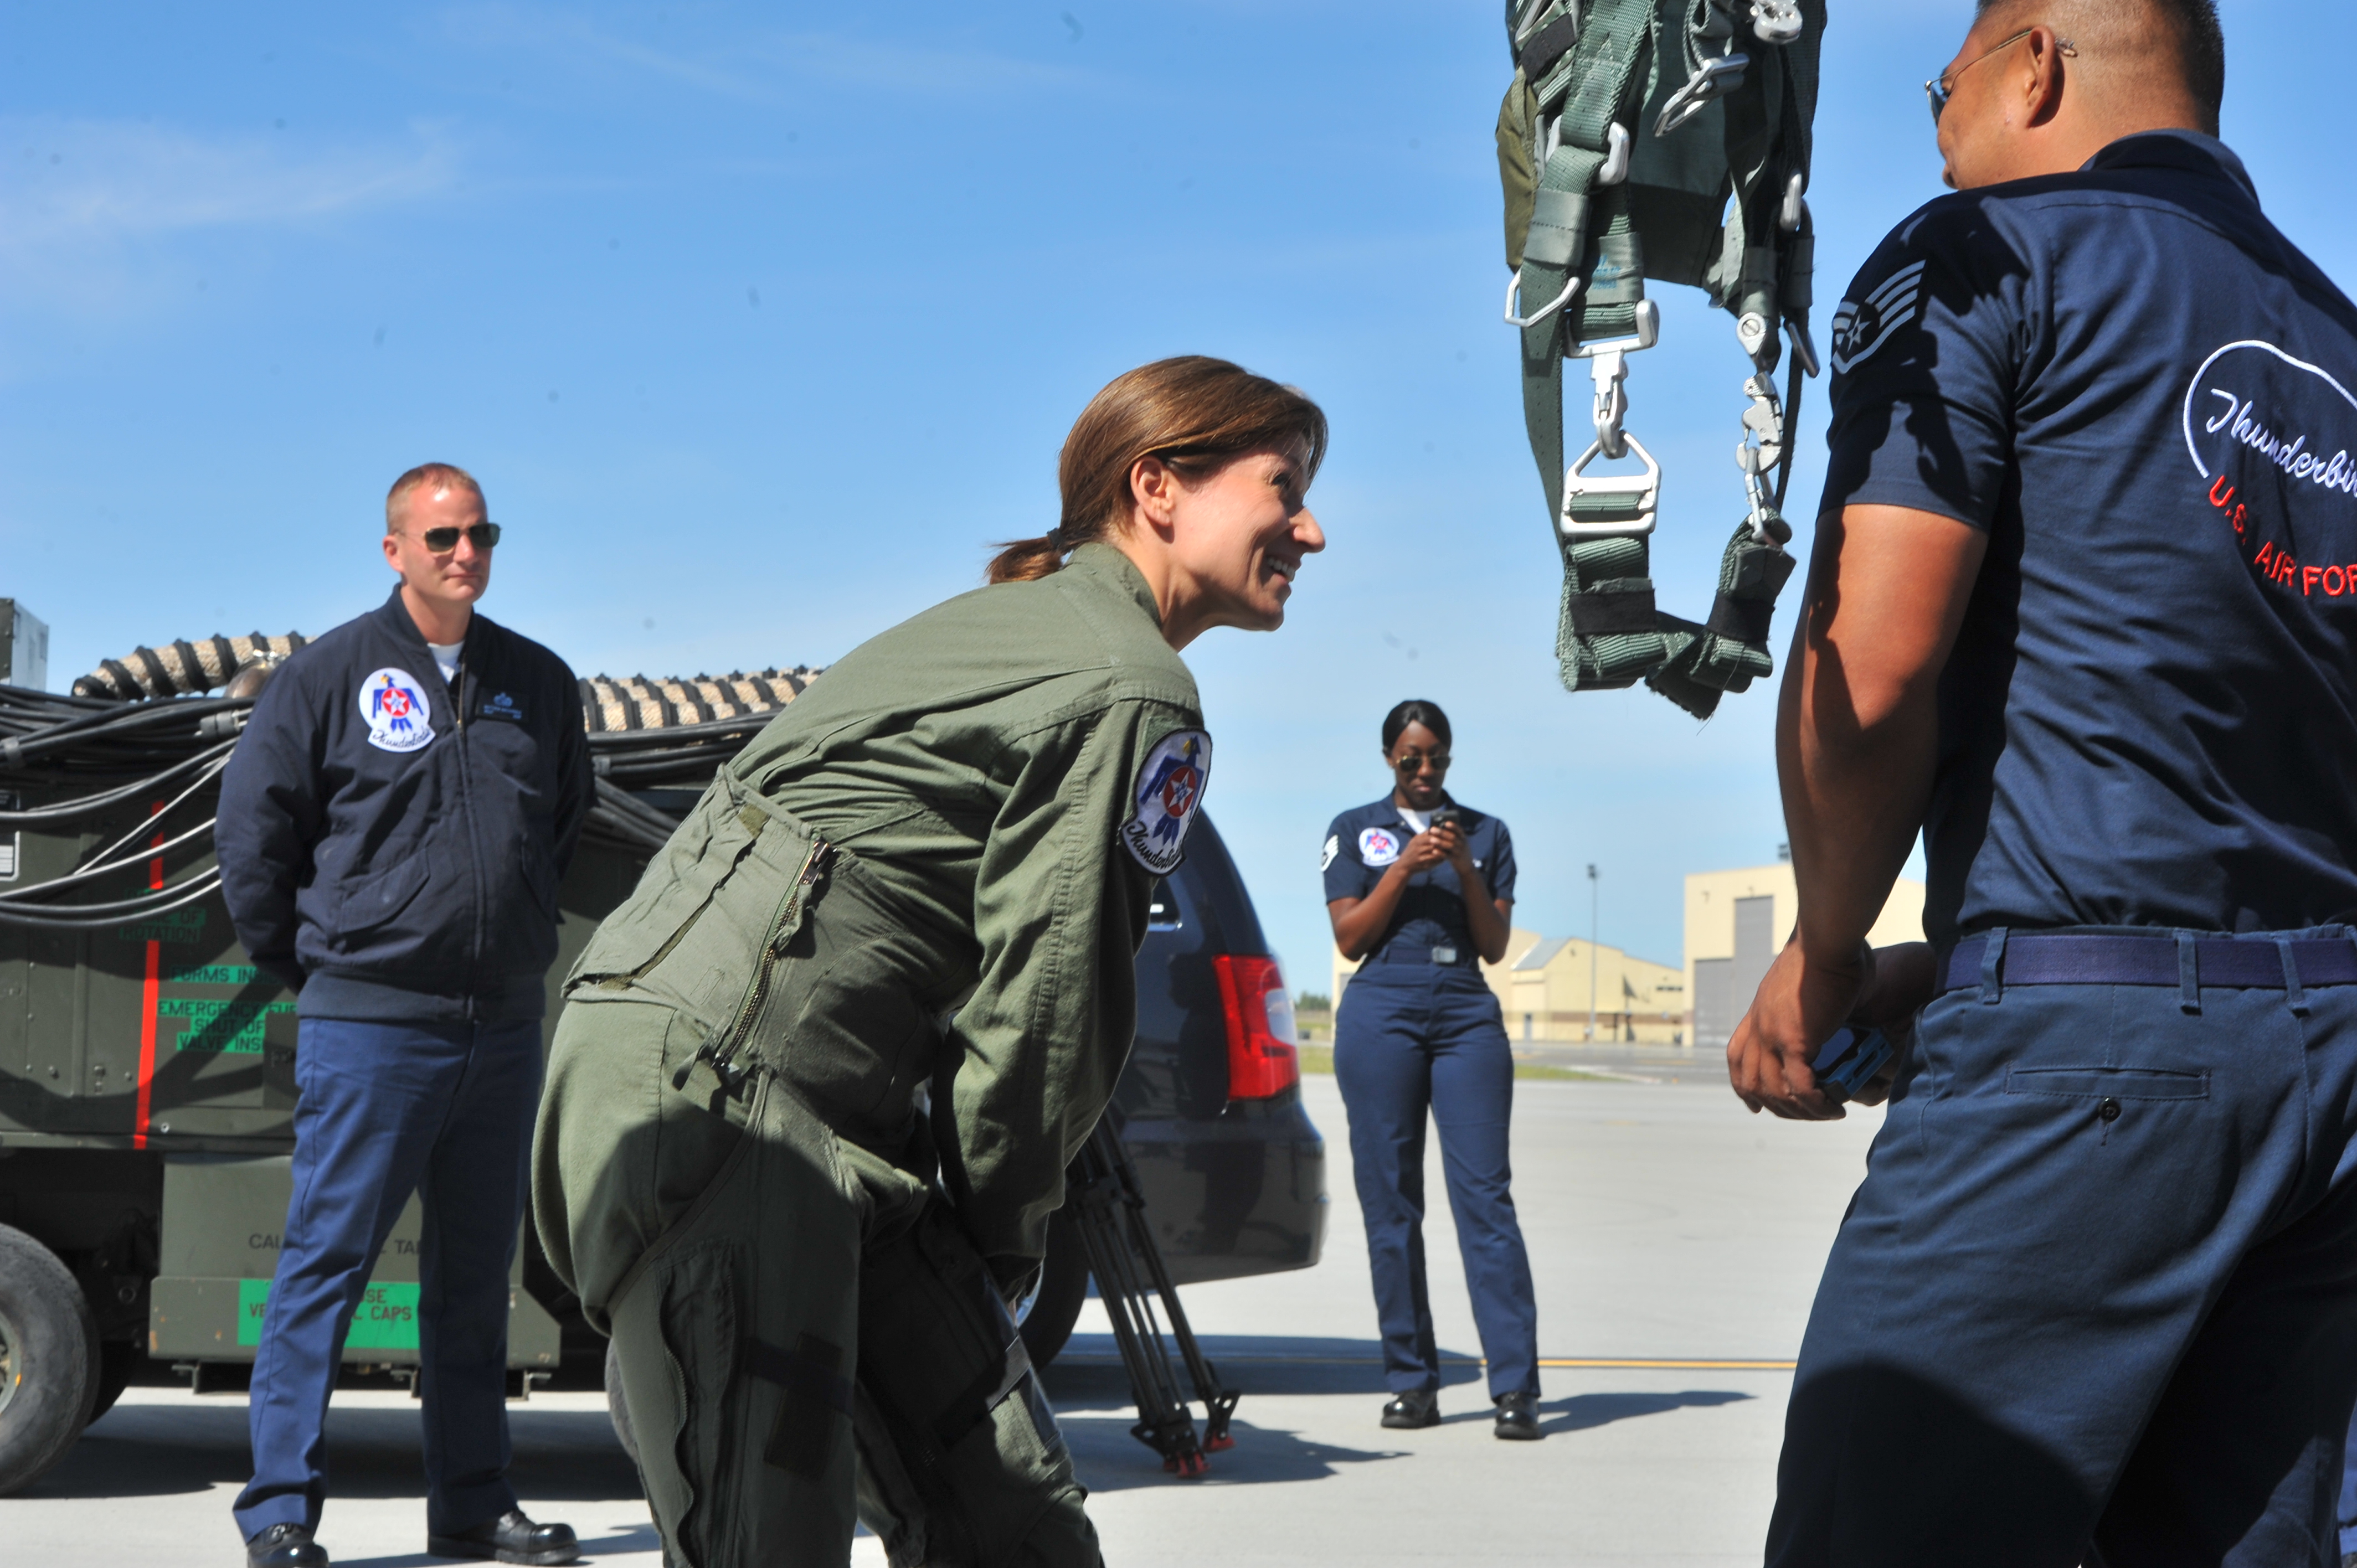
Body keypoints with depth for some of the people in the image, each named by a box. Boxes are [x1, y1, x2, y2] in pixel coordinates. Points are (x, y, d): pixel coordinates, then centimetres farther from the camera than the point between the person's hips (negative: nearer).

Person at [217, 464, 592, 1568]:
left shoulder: (538, 681, 10)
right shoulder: (332, 673, -3)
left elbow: (570, 823, 24)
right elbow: (252, 826, 1)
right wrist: (307, 966, 4)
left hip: (504, 1027, 5)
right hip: (368, 1028, -5)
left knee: (477, 1275, 10)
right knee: (326, 1262, -3)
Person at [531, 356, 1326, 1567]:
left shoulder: (1017, 621, 22)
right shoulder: (1129, 695, -9)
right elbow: (1046, 1003, -9)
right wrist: (1006, 1236, 6)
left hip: (832, 1106, 11)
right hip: (711, 1073, -11)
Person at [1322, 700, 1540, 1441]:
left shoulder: (1487, 832, 15)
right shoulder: (1355, 830, 12)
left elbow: (1495, 947, 8)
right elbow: (1349, 937, 3)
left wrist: (1465, 868, -6)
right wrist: (1406, 867, -8)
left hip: (1467, 1014, 0)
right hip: (1381, 1013, 0)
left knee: (1485, 1193, -9)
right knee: (1390, 1202, -1)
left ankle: (1515, 1385, -12)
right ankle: (1412, 1382, 5)